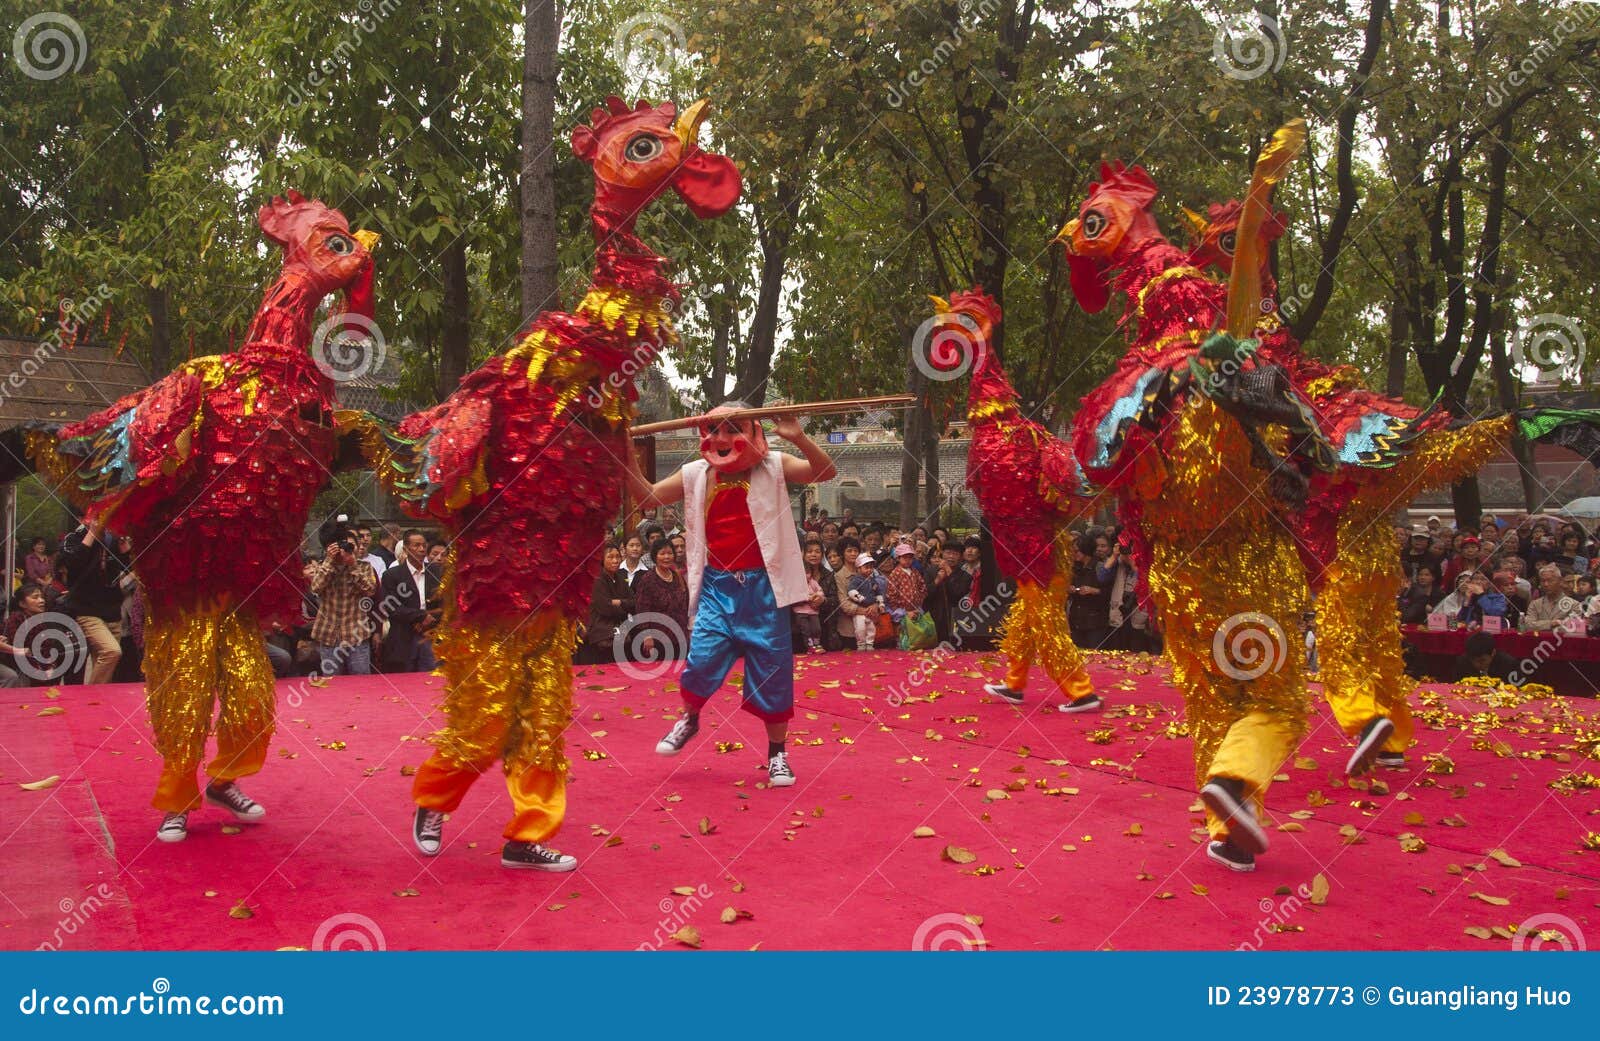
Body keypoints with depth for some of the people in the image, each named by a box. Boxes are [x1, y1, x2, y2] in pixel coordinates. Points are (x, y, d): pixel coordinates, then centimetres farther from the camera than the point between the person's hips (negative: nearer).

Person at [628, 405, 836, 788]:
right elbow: (648, 496, 7)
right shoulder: (695, 475, 5)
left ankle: (777, 752, 21)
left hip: (762, 586, -2)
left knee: (772, 670, 4)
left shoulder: (773, 468, -4)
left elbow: (826, 472, -15)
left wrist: (798, 438, -31)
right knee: (702, 658, -10)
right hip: (717, 586, 2)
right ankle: (689, 718, 24)